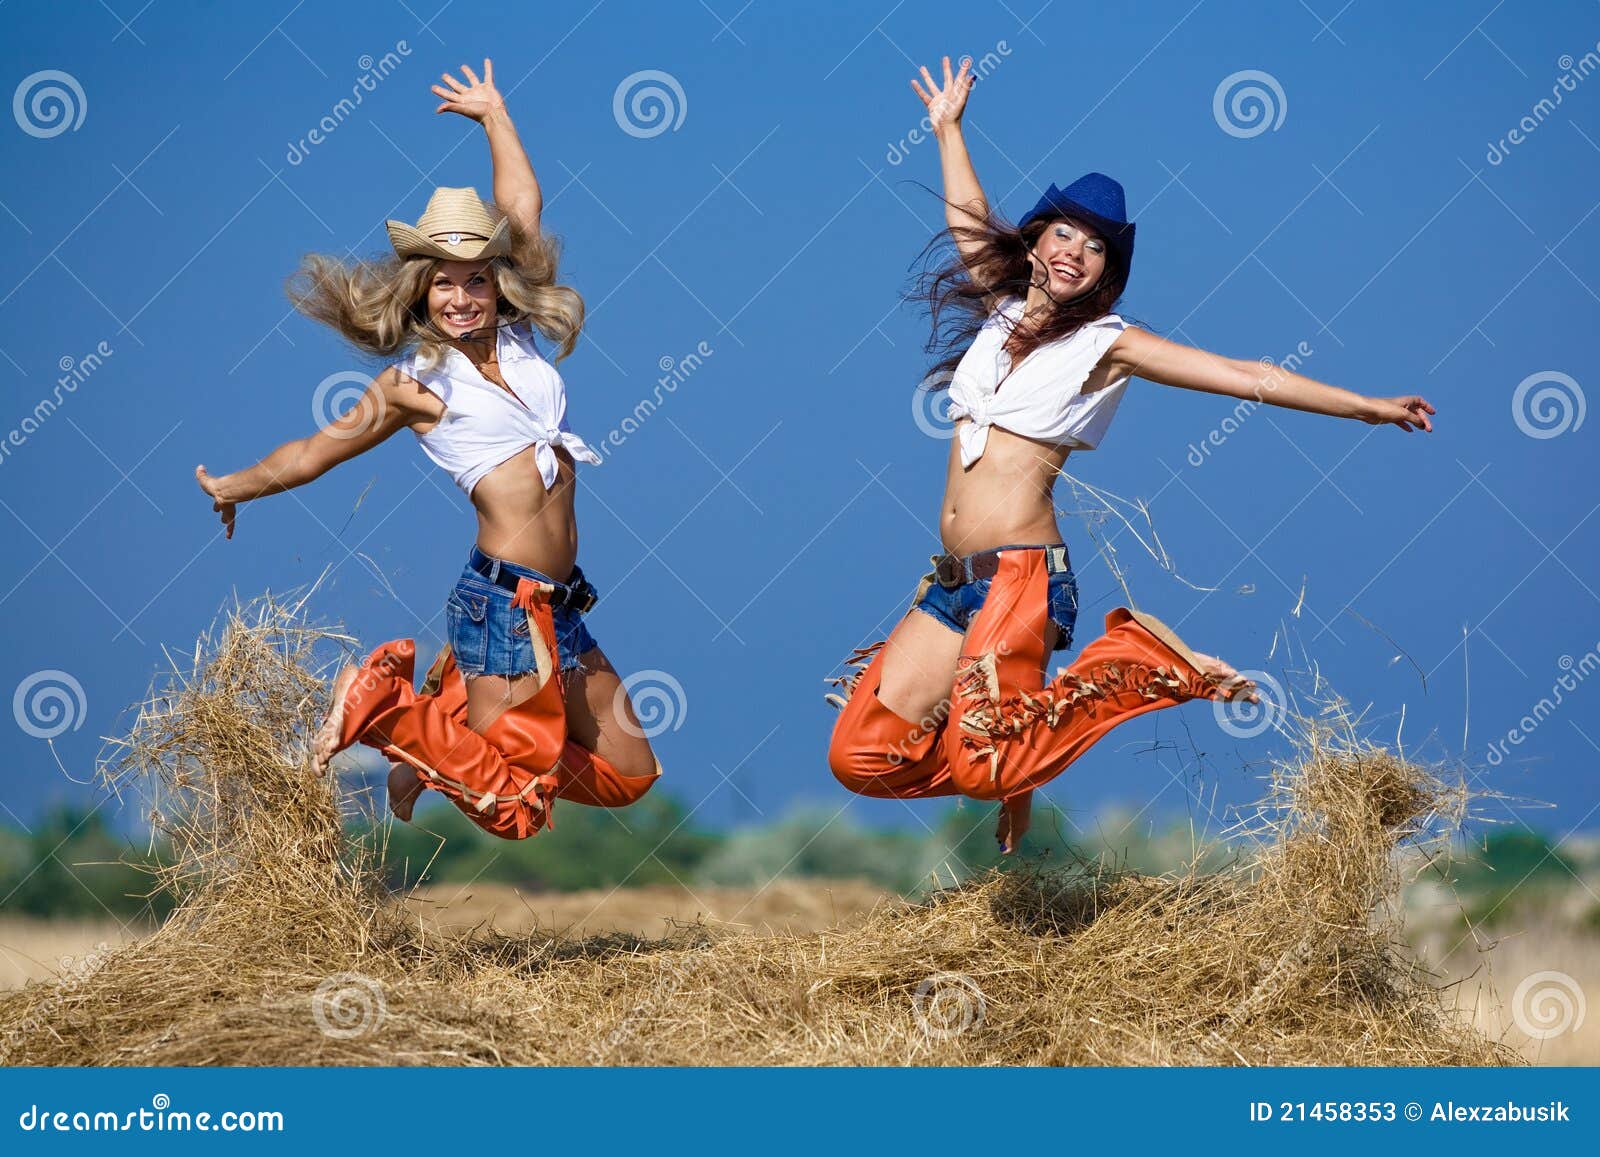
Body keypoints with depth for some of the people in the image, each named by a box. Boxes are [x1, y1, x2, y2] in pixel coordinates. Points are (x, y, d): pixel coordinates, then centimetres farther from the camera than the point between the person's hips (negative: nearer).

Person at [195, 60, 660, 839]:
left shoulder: (519, 339, 12)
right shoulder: (417, 383, 0)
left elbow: (521, 211, 17)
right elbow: (315, 452, 12)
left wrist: (494, 115, 25)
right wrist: (233, 489, 19)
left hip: (559, 607, 7)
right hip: (503, 599, -7)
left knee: (630, 777, 9)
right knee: (512, 806, -9)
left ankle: (453, 748, 20)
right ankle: (383, 708, 10)